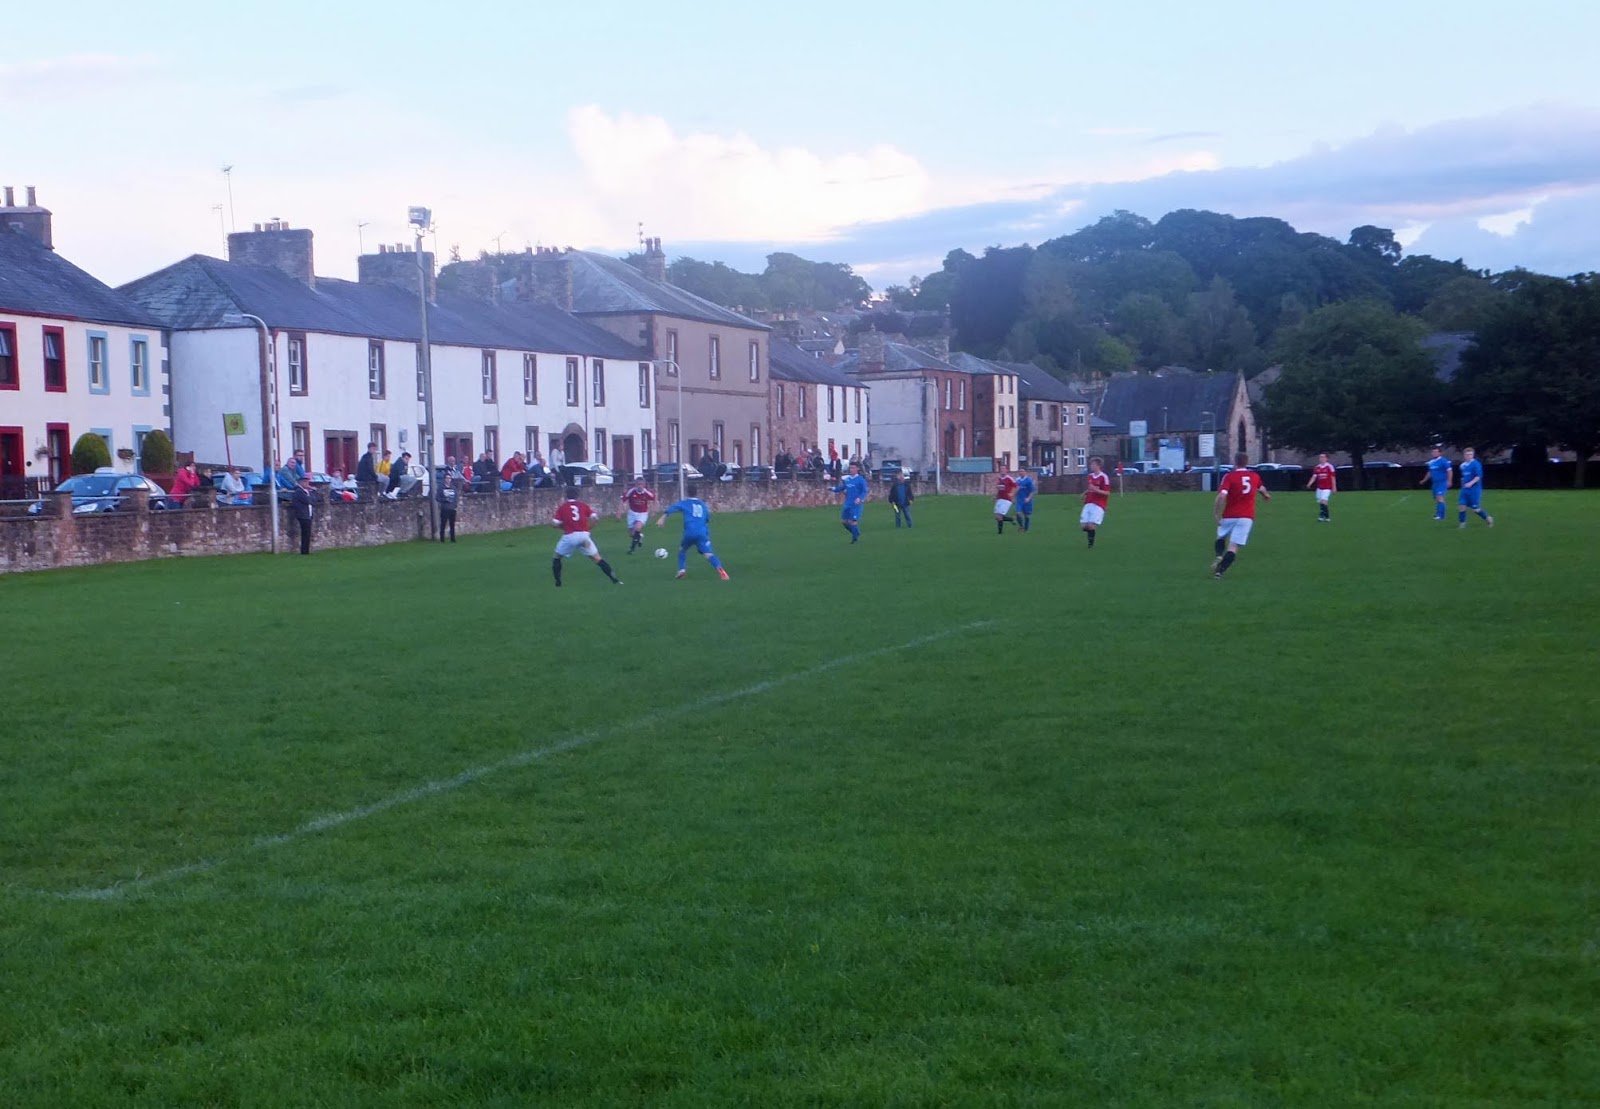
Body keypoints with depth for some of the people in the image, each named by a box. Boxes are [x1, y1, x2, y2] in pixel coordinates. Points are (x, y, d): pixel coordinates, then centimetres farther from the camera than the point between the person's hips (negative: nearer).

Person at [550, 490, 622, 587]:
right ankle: (614, 578, 2)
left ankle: (558, 582, 14)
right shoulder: (583, 505, 11)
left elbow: (556, 523, 0)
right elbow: (593, 517, 2)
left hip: (569, 536, -2)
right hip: (584, 535, 2)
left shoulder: (562, 507, 6)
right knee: (597, 558, 9)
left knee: (557, 558, 19)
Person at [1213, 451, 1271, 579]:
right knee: (1233, 546, -3)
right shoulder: (1255, 476, 9)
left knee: (1221, 537, 22)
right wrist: (1266, 495, 56)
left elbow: (1222, 496, -21)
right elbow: (1261, 488, 33)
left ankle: (1219, 556, -3)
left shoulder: (1229, 476, -7)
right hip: (1247, 517, 2)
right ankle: (1220, 570, -14)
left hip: (1229, 516, -2)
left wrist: (1218, 515, -13)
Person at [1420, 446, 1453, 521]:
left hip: (1442, 483, -8)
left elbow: (1449, 471, -11)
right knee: (1436, 499, 11)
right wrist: (1424, 480, 27)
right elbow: (1430, 473, 26)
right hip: (1435, 483, 8)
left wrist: (1449, 481, -18)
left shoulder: (1444, 461, -10)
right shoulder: (1431, 462, 13)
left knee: (1440, 498, -17)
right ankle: (1437, 514, 21)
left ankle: (1440, 515, -21)